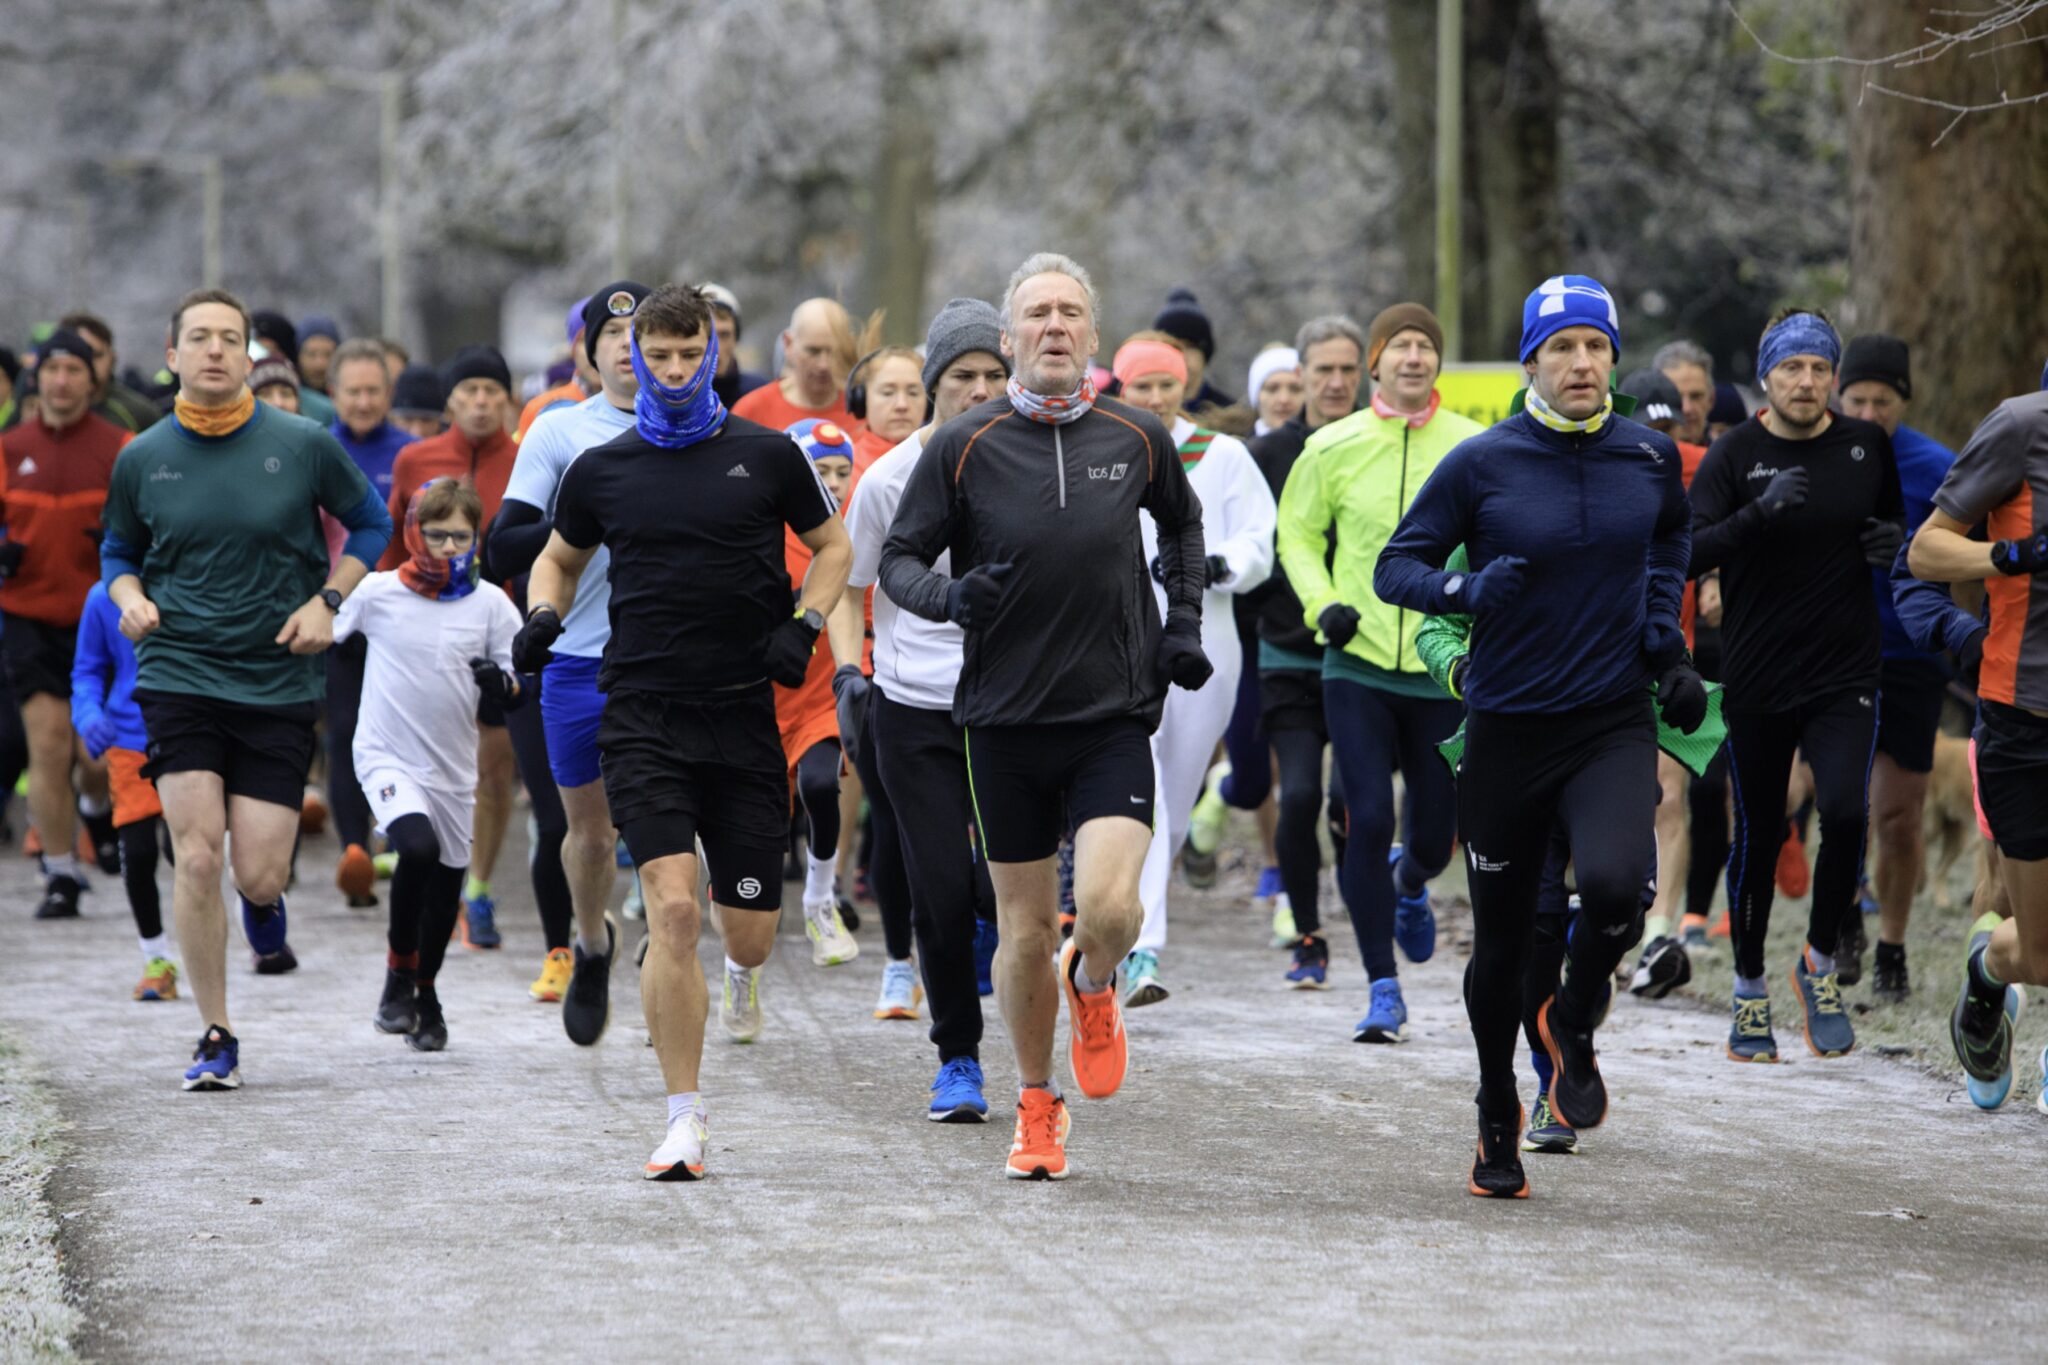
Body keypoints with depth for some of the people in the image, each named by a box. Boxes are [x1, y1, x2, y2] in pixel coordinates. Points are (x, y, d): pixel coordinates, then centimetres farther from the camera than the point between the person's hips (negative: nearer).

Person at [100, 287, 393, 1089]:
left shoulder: (304, 446, -2)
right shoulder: (142, 460, 2)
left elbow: (370, 524, 10)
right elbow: (117, 550, 17)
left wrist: (327, 601, -3)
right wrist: (128, 597, -5)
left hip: (279, 685, 0)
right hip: (178, 678, 0)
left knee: (258, 874, -5)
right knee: (196, 859, -11)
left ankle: (264, 905, 35)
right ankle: (215, 1037, 3)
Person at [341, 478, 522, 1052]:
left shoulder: (490, 604, 0)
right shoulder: (377, 593, -5)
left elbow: (518, 694, 2)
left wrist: (501, 684, -17)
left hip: (452, 767, 3)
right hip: (386, 755, -3)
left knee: (447, 878, 13)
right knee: (418, 847, -27)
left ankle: (426, 991, 38)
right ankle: (399, 970, -5)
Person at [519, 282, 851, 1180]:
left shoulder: (766, 456, 3)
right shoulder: (600, 470, 6)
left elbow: (832, 545, 15)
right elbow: (560, 557, 21)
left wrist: (806, 625, -2)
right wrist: (541, 617, 1)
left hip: (743, 713, 1)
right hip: (644, 718, -1)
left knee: (749, 936, 2)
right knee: (672, 909, -15)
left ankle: (736, 978, 43)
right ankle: (684, 1120, -9)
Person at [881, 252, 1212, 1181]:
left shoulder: (1139, 438, 3)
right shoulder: (964, 447, -2)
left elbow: (1182, 523, 24)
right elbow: (898, 559, 3)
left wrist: (1183, 624, 12)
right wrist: (948, 598, -18)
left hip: (1114, 718, 0)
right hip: (1005, 720, 0)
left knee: (1109, 906, -18)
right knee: (1024, 927, 6)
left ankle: (1093, 986, 18)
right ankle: (1036, 1108, 26)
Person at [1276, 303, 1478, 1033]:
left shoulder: (1474, 448, -2)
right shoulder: (1334, 446, 0)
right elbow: (1298, 535, 12)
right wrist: (1323, 603, -5)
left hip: (1443, 670, 0)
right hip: (1358, 666, 0)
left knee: (1435, 832, 6)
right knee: (1367, 822, -9)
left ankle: (1409, 884, 45)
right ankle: (1382, 987, 2)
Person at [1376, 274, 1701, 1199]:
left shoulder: (1650, 457, 2)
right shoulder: (1482, 463, -7)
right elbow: (1394, 567, -1)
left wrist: (1666, 646, 12)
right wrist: (1468, 589, -20)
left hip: (1615, 723, 1)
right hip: (1507, 728, -1)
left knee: (1615, 882, -26)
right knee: (1501, 938, 8)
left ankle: (1574, 1025, 6)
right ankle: (1498, 1118, 31)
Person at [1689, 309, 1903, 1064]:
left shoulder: (1868, 446, 5)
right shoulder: (1734, 455, -4)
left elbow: (1892, 517, 23)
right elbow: (1689, 553, -14)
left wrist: (1892, 540, 0)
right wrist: (1759, 511, -29)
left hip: (1845, 675, 1)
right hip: (1757, 680, -1)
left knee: (1846, 811, -17)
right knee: (1759, 836, 6)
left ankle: (1821, 965, 5)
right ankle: (1749, 989, 24)